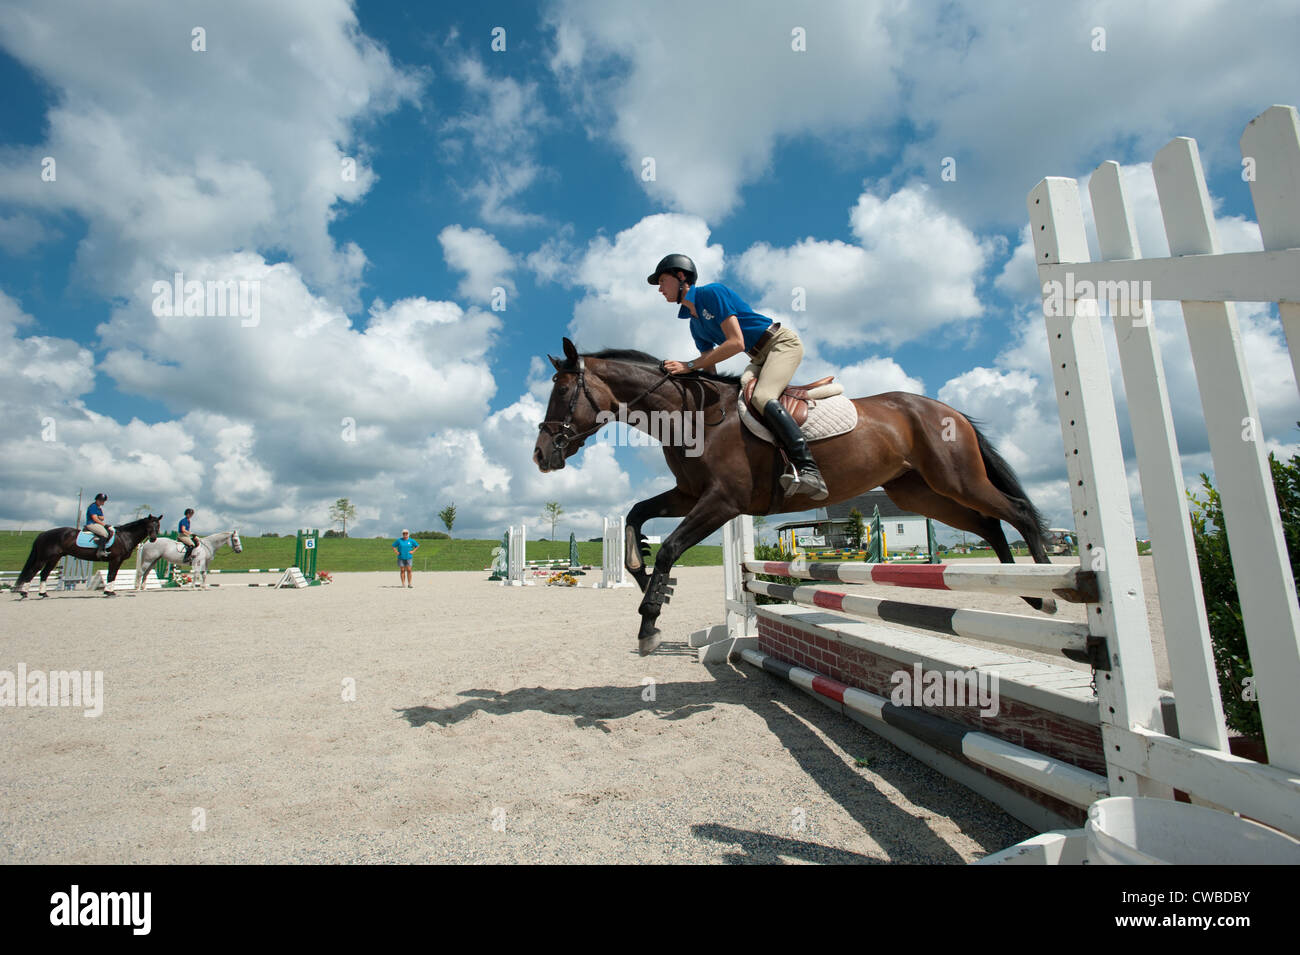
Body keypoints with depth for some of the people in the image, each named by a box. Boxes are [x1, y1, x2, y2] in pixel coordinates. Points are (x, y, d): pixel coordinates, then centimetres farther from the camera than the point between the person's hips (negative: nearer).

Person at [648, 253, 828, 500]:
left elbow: (736, 343, -23)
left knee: (762, 398, -31)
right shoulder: (695, 325, 12)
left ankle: (809, 472, -39)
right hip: (760, 358, 10)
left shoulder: (712, 293, -14)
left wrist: (690, 365, -24)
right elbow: (710, 370, 11)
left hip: (783, 342, -10)